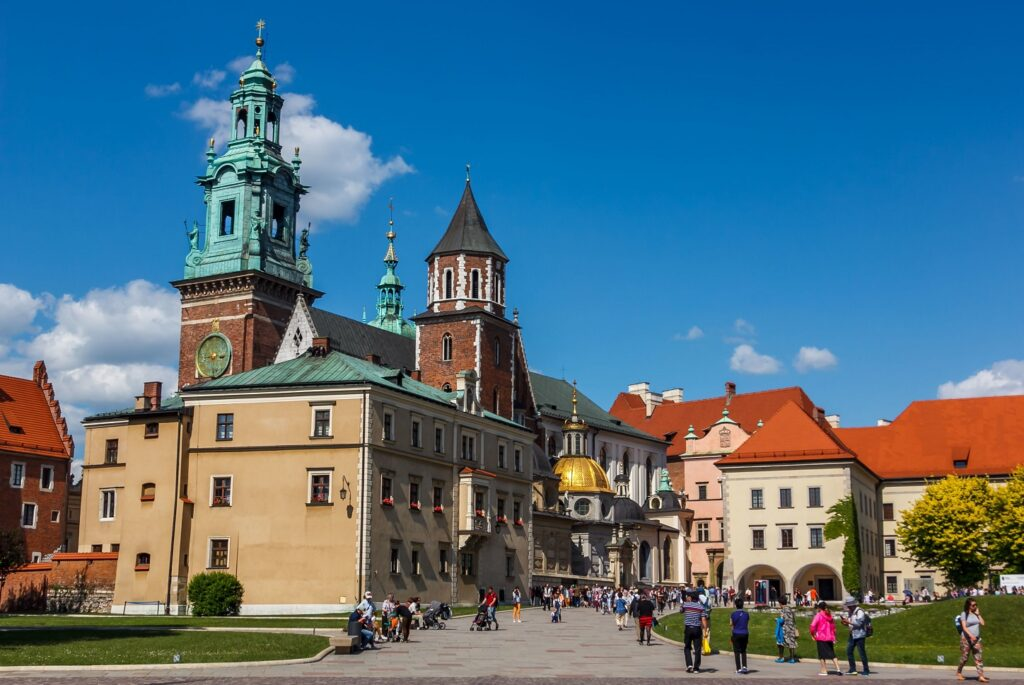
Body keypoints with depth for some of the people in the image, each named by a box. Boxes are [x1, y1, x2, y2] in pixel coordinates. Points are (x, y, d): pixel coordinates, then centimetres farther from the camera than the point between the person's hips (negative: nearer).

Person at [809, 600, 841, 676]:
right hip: (830, 638, 5)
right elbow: (833, 626, 14)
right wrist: (834, 638, 19)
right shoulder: (829, 615, 8)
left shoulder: (818, 615, -10)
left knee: (822, 655, 3)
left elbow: (813, 625, -20)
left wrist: (813, 634, -4)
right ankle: (838, 668, 3)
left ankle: (824, 670, 5)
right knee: (832, 654, 11)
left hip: (821, 638, -5)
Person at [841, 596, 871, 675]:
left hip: (859, 635, -9)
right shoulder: (850, 613, 13)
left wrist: (848, 622, -20)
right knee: (849, 651, 5)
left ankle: (866, 670, 6)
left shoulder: (860, 612, -13)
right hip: (852, 635, 9)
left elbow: (859, 623, -21)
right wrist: (845, 623, -1)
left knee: (862, 652, -3)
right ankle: (852, 669, 12)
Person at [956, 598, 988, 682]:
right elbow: (964, 627, -13)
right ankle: (959, 672, 24)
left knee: (978, 658, -3)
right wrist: (971, 635, -25)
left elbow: (982, 623, 0)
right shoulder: (964, 614, -3)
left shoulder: (976, 614, 12)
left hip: (976, 639, 4)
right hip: (966, 639, -4)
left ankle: (981, 676, -8)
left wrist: (978, 614, -1)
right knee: (964, 657, 3)